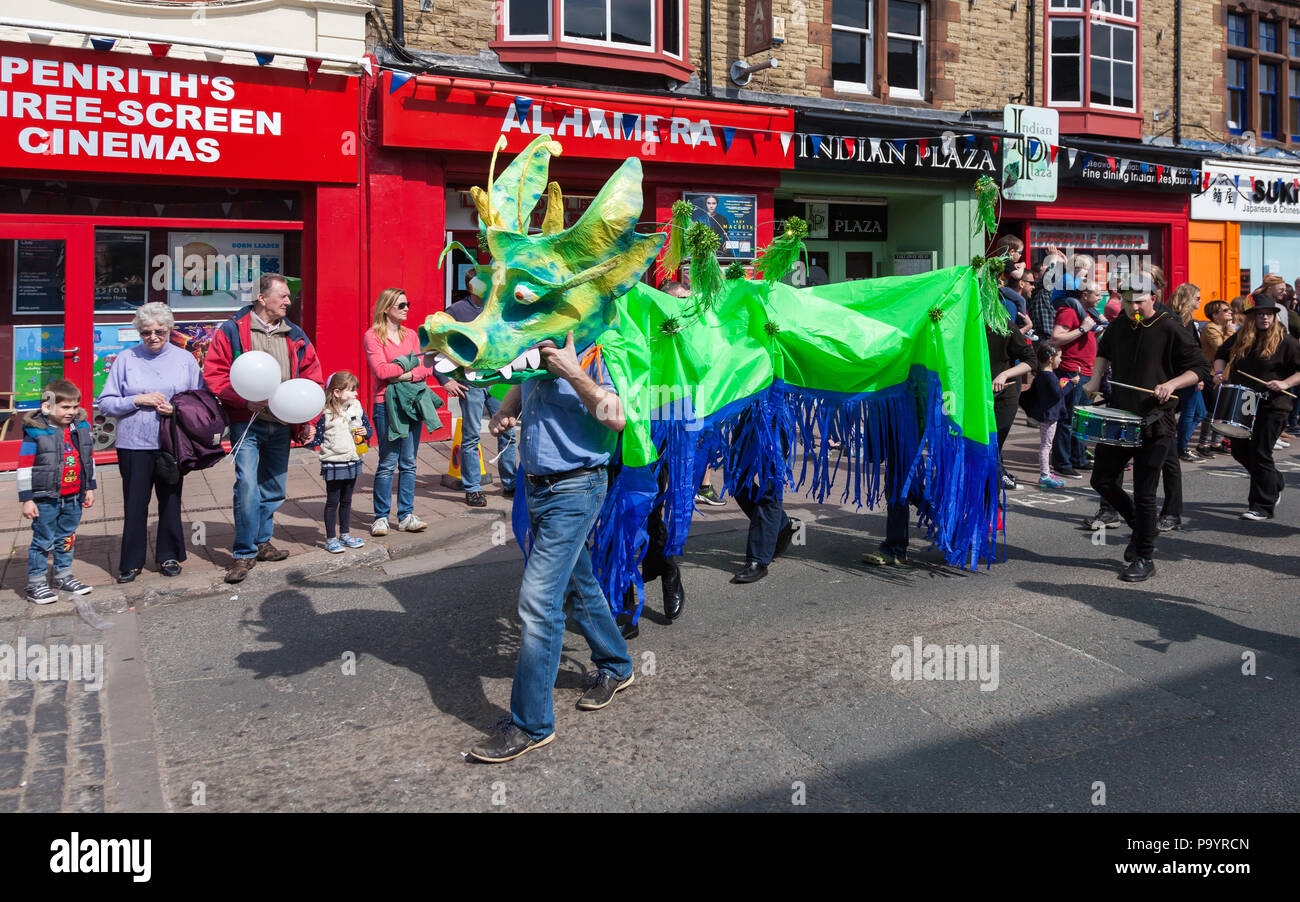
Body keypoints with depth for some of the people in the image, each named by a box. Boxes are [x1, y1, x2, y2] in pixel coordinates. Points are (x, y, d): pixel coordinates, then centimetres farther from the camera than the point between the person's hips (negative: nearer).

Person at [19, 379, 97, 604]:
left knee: (67, 538, 16)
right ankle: (35, 582, 12)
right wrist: (27, 499, -12)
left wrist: (89, 488, 16)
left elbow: (89, 459, 15)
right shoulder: (35, 433, -13)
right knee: (43, 541, 2)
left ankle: (63, 575, 30)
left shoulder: (81, 427, 3)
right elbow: (24, 468, -11)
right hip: (46, 499, -5)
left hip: (73, 497, 5)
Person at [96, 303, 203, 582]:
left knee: (170, 500, 9)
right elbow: (105, 403, 3)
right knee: (135, 504, 3)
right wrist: (138, 400, -12)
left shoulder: (185, 359, 6)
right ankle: (131, 562, 15)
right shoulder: (126, 359, 3)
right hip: (134, 444, -1)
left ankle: (169, 555, 23)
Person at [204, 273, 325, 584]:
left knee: (274, 488, 13)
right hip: (247, 423, -5)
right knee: (247, 485, -13)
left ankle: (262, 542, 30)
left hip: (282, 424, 5)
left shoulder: (295, 336, 10)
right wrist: (245, 399, -17)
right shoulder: (232, 331, -3)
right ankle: (245, 553, -2)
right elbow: (214, 375, -5)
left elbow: (312, 378, 11)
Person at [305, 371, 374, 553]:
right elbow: (317, 439, -12)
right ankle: (330, 539, 13)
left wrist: (366, 432, -8)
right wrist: (310, 439, -32)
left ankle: (345, 534, 29)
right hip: (333, 464, -5)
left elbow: (369, 428, 13)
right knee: (332, 502, 4)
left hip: (352, 462, 5)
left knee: (346, 501, 17)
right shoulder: (325, 414, -14)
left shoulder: (357, 409, 2)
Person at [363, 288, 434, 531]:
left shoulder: (411, 335, 14)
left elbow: (426, 368, 5)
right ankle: (381, 517, 5)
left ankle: (406, 515, 11)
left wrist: (409, 375, -13)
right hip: (386, 404, -5)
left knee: (409, 462, 5)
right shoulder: (372, 336, -1)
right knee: (388, 462, -4)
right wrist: (411, 363, -5)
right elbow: (381, 370, -13)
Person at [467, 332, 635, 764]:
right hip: (536, 486, 9)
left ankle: (531, 724, -2)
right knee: (578, 587, 21)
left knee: (538, 601, -11)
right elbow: (518, 390, 28)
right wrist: (501, 416, 6)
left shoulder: (593, 352, -12)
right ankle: (615, 667, 43)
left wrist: (571, 372, -25)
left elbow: (616, 418, -23)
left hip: (574, 489, -9)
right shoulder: (537, 351, 10)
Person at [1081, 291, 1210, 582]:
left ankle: (1145, 558, 11)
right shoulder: (1117, 328, 7)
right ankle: (1141, 529, 31)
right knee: (1102, 481, 9)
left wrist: (1172, 383, -21)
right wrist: (1094, 381, 14)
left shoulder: (1169, 329, -8)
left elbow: (1201, 368, -5)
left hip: (1154, 423, -6)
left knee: (1144, 493, -3)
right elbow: (1104, 351, 29)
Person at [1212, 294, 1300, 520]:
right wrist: (1219, 372, 4)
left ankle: (1263, 506, 0)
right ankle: (1274, 485, 37)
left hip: (1272, 406, -6)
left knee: (1260, 453, -8)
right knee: (1239, 451, 14)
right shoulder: (1240, 338, 8)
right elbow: (1221, 354, 22)